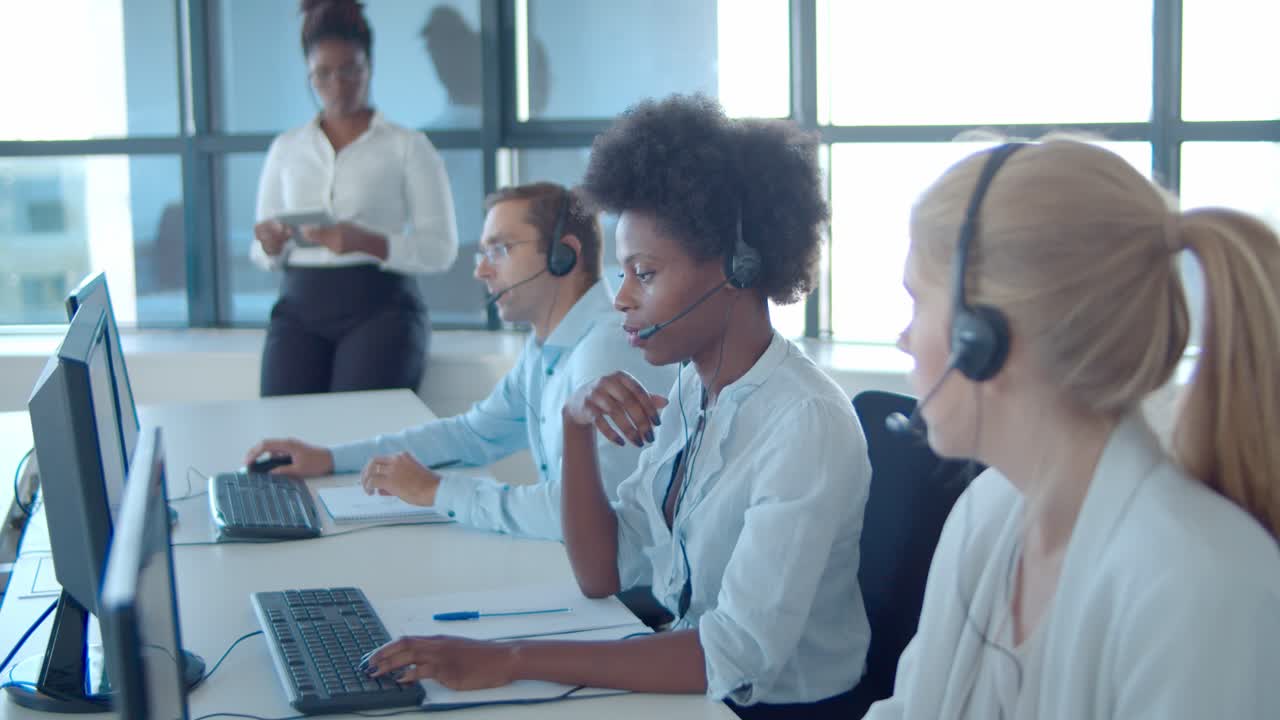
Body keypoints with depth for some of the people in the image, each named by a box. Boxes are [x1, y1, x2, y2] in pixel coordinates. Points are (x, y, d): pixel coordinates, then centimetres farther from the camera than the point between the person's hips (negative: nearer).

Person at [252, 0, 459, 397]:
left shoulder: (408, 147, 5)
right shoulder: (286, 149, 15)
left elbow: (441, 249, -2)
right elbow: (263, 255, 18)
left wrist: (367, 243, -18)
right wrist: (271, 244, -6)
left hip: (381, 307, -2)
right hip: (300, 308, 3)